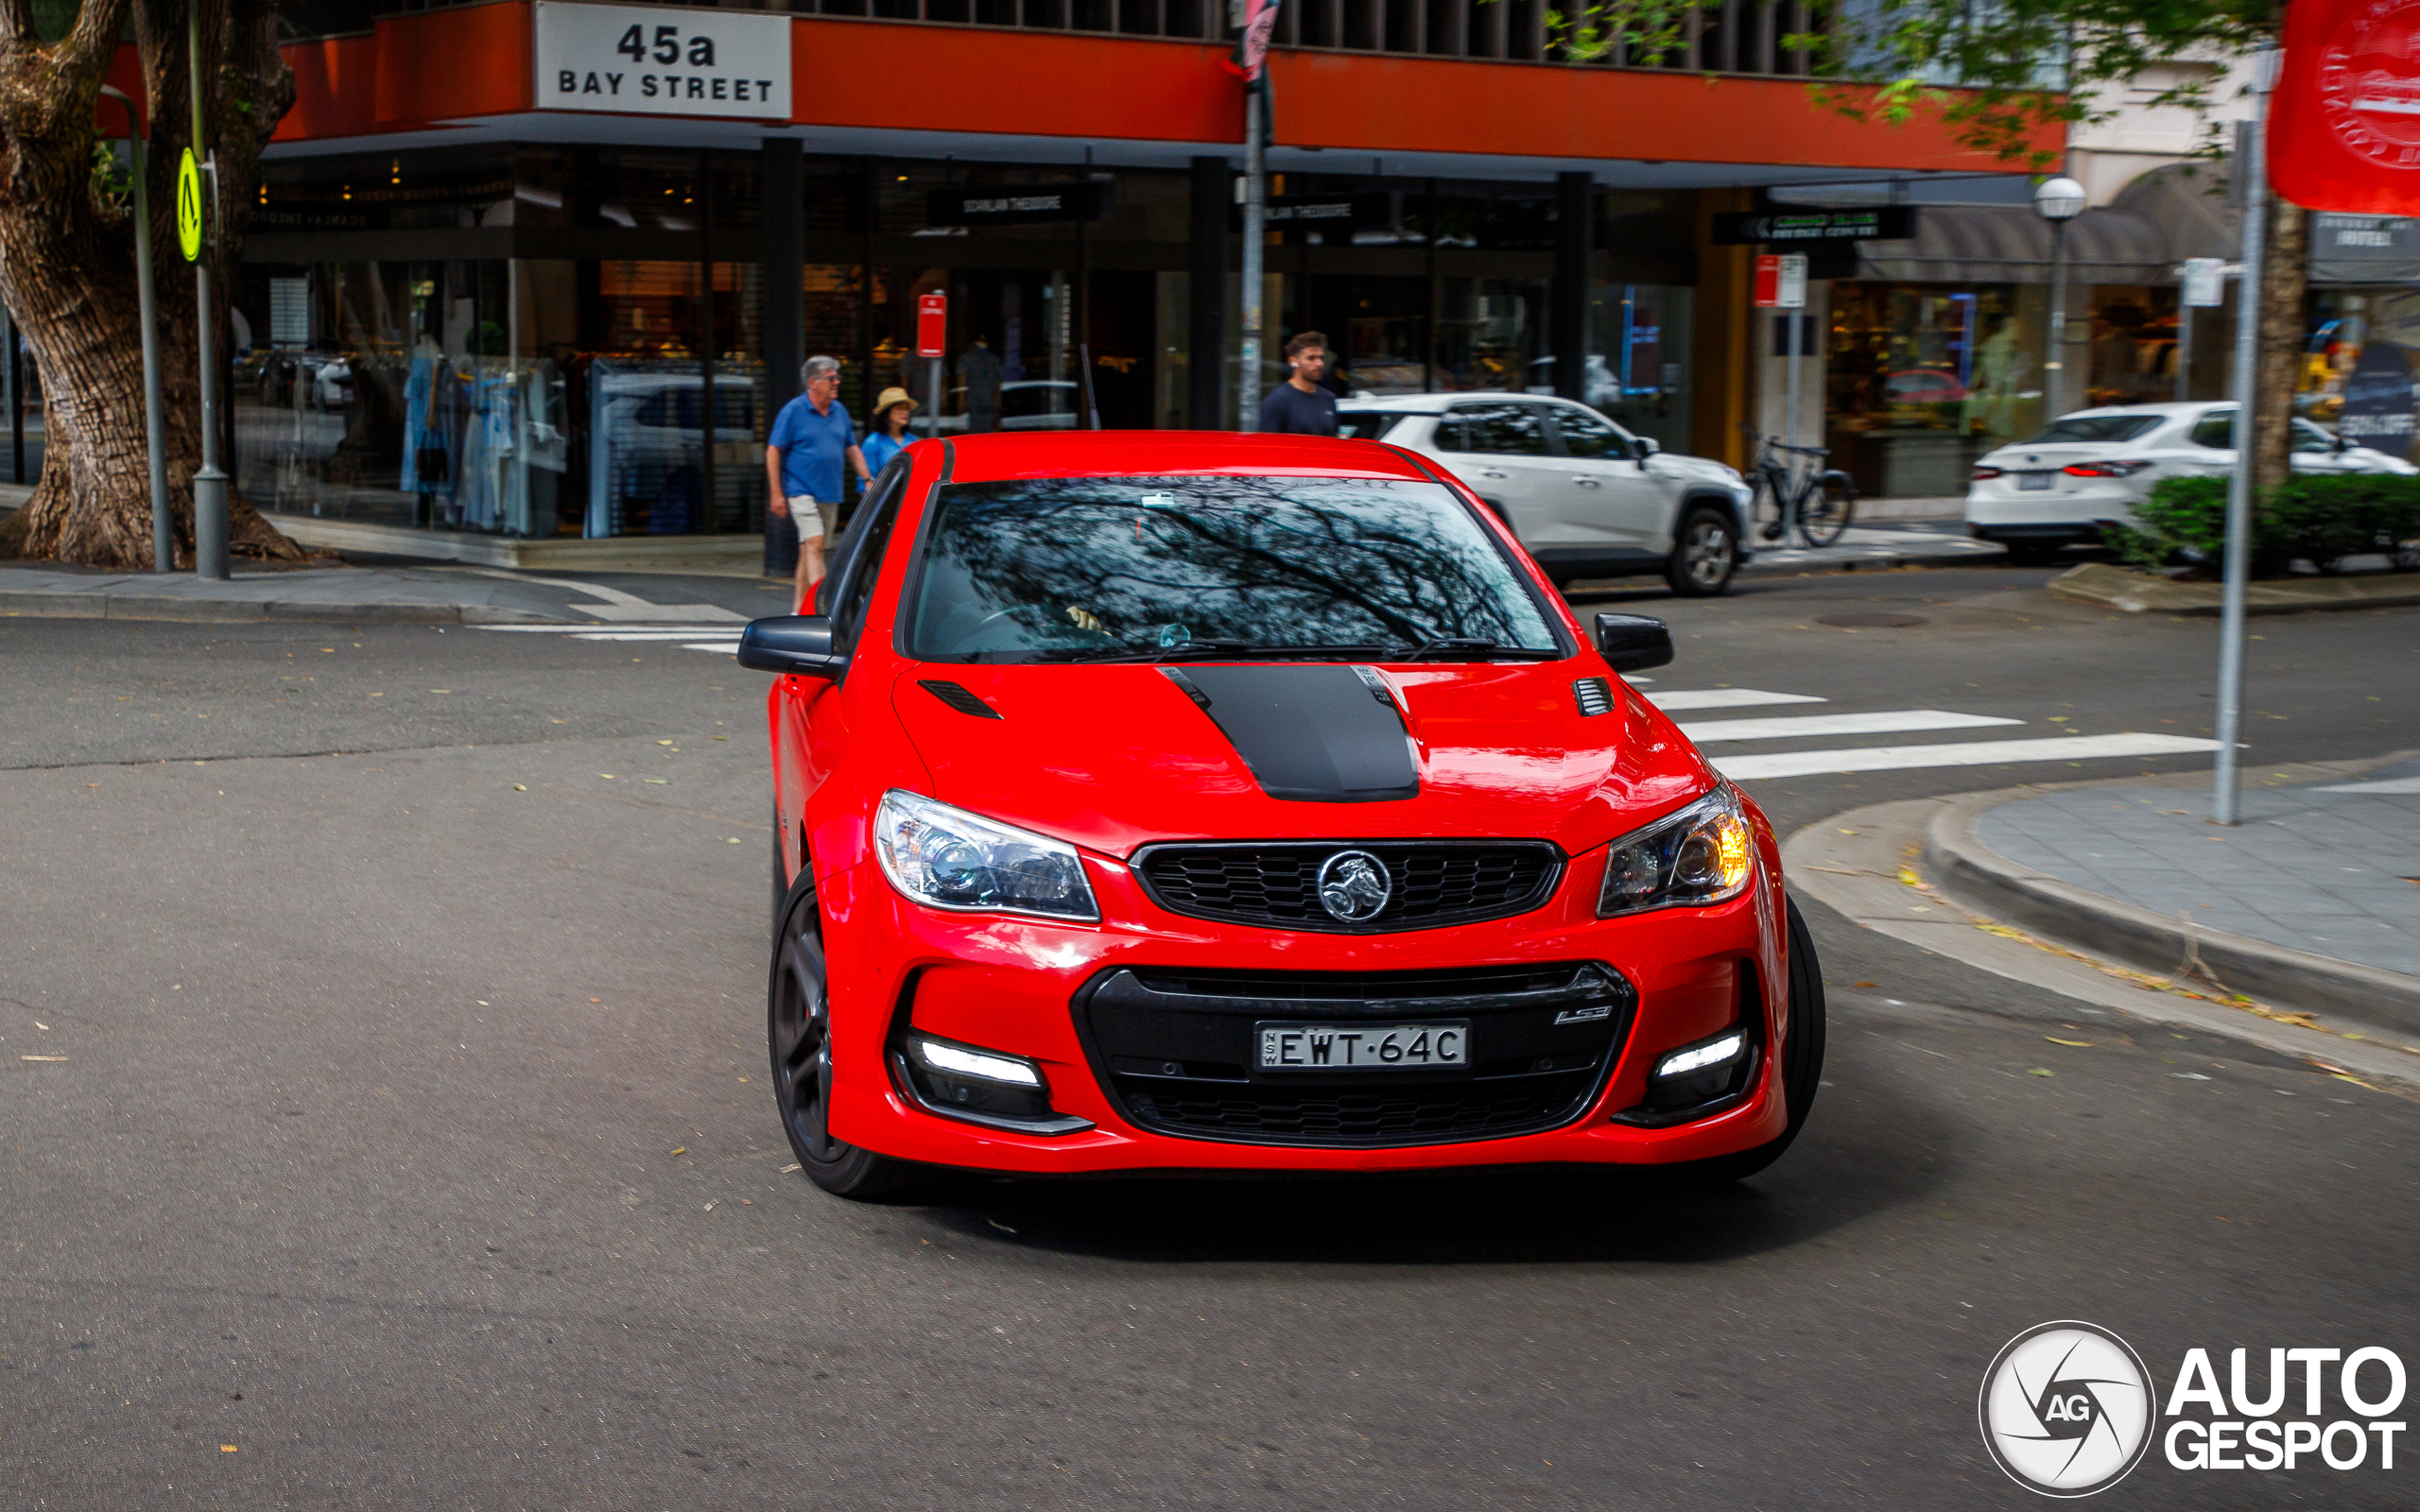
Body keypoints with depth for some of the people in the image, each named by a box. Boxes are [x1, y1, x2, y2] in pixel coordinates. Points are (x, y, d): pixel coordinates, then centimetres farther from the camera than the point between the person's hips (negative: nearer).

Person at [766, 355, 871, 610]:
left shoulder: (839, 411, 12)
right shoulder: (793, 410, -6)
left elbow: (852, 449, 21)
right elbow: (773, 450, -6)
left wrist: (868, 480, 11)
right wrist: (777, 493, -11)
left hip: (830, 493, 6)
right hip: (801, 490, -6)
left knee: (809, 550, 12)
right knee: (814, 543, -18)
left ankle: (801, 609, 19)